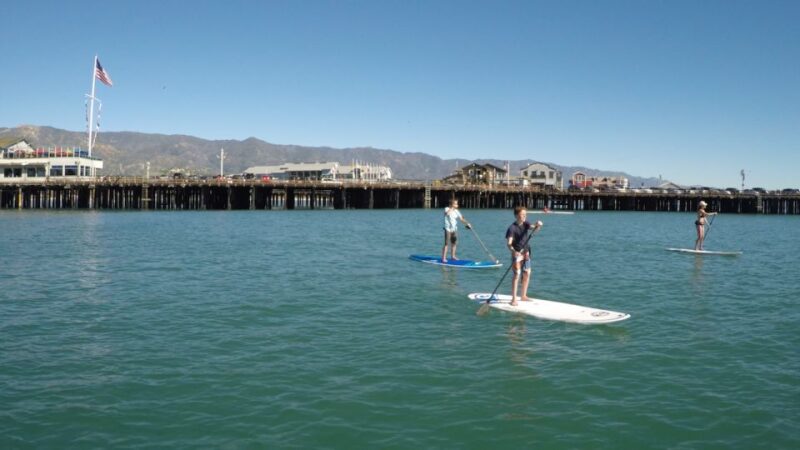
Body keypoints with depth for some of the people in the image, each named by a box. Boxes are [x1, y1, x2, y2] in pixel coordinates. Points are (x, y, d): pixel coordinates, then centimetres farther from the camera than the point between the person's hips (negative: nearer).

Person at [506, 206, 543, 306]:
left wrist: (538, 225, -35)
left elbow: (534, 229, -12)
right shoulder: (512, 228, -16)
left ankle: (523, 295, 26)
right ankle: (514, 299, -11)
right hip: (517, 253, -7)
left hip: (526, 253, 7)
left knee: (527, 274, 12)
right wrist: (514, 251, -41)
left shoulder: (526, 224, 4)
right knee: (517, 274, -12)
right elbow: (509, 243, -23)